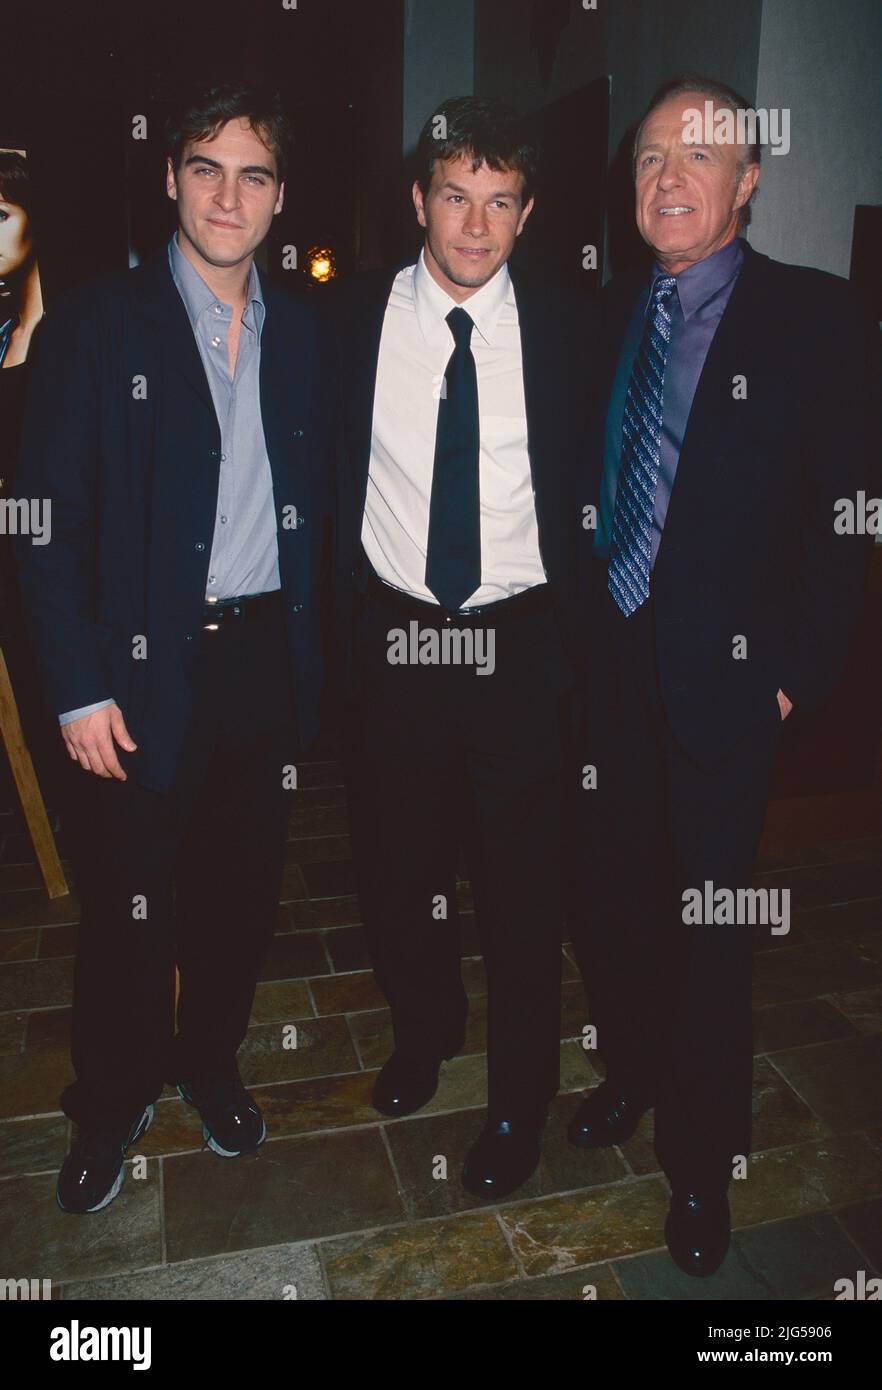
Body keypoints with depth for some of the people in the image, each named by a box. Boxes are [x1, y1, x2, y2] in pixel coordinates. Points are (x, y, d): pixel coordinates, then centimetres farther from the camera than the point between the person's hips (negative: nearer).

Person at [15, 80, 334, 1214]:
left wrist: (311, 650, 4)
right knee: (129, 903, 9)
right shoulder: (97, 323, -3)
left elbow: (313, 504, 11)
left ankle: (210, 1061, 40)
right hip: (148, 668, -3)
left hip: (265, 659, 4)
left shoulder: (300, 333, 9)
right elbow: (51, 519, -6)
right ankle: (112, 1103, 33)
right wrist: (80, 689, -12)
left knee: (241, 889, 15)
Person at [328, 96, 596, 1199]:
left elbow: (590, 490, 4)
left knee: (521, 881, 9)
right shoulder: (352, 320, 1)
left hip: (520, 643, -1)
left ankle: (519, 1098, 33)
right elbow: (327, 485, 5)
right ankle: (424, 1031, 46)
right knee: (396, 864, 16)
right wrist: (336, 617, 1)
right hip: (395, 638, 2)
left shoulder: (566, 330, -1)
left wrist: (575, 630, -1)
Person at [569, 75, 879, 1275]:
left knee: (709, 925, 6)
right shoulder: (605, 317, 11)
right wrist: (573, 630, 4)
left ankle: (703, 1159, 27)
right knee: (612, 898, 13)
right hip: (606, 668, 4)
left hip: (725, 679, -4)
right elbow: (579, 487, 11)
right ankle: (633, 1073, 40)